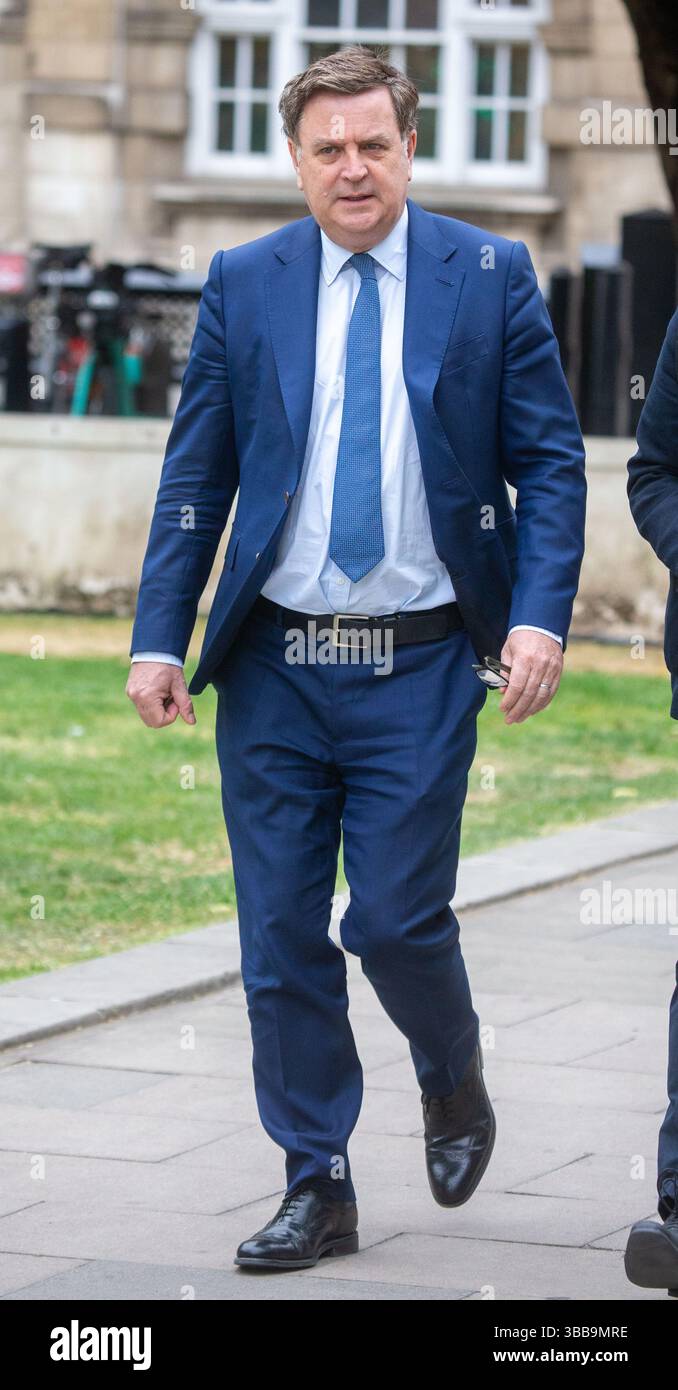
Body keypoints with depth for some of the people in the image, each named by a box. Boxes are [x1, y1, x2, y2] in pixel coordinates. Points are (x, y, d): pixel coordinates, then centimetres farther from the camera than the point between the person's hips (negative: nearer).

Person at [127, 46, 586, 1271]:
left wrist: (541, 615, -12)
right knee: (281, 937, 3)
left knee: (396, 918, -6)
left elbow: (549, 463, 1)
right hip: (275, 666, 2)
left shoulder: (490, 276, 1)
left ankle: (454, 1084, 26)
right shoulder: (243, 284, 6)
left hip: (421, 666, -2)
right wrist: (160, 638, 0)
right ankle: (317, 1186, 14)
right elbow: (194, 478, 7)